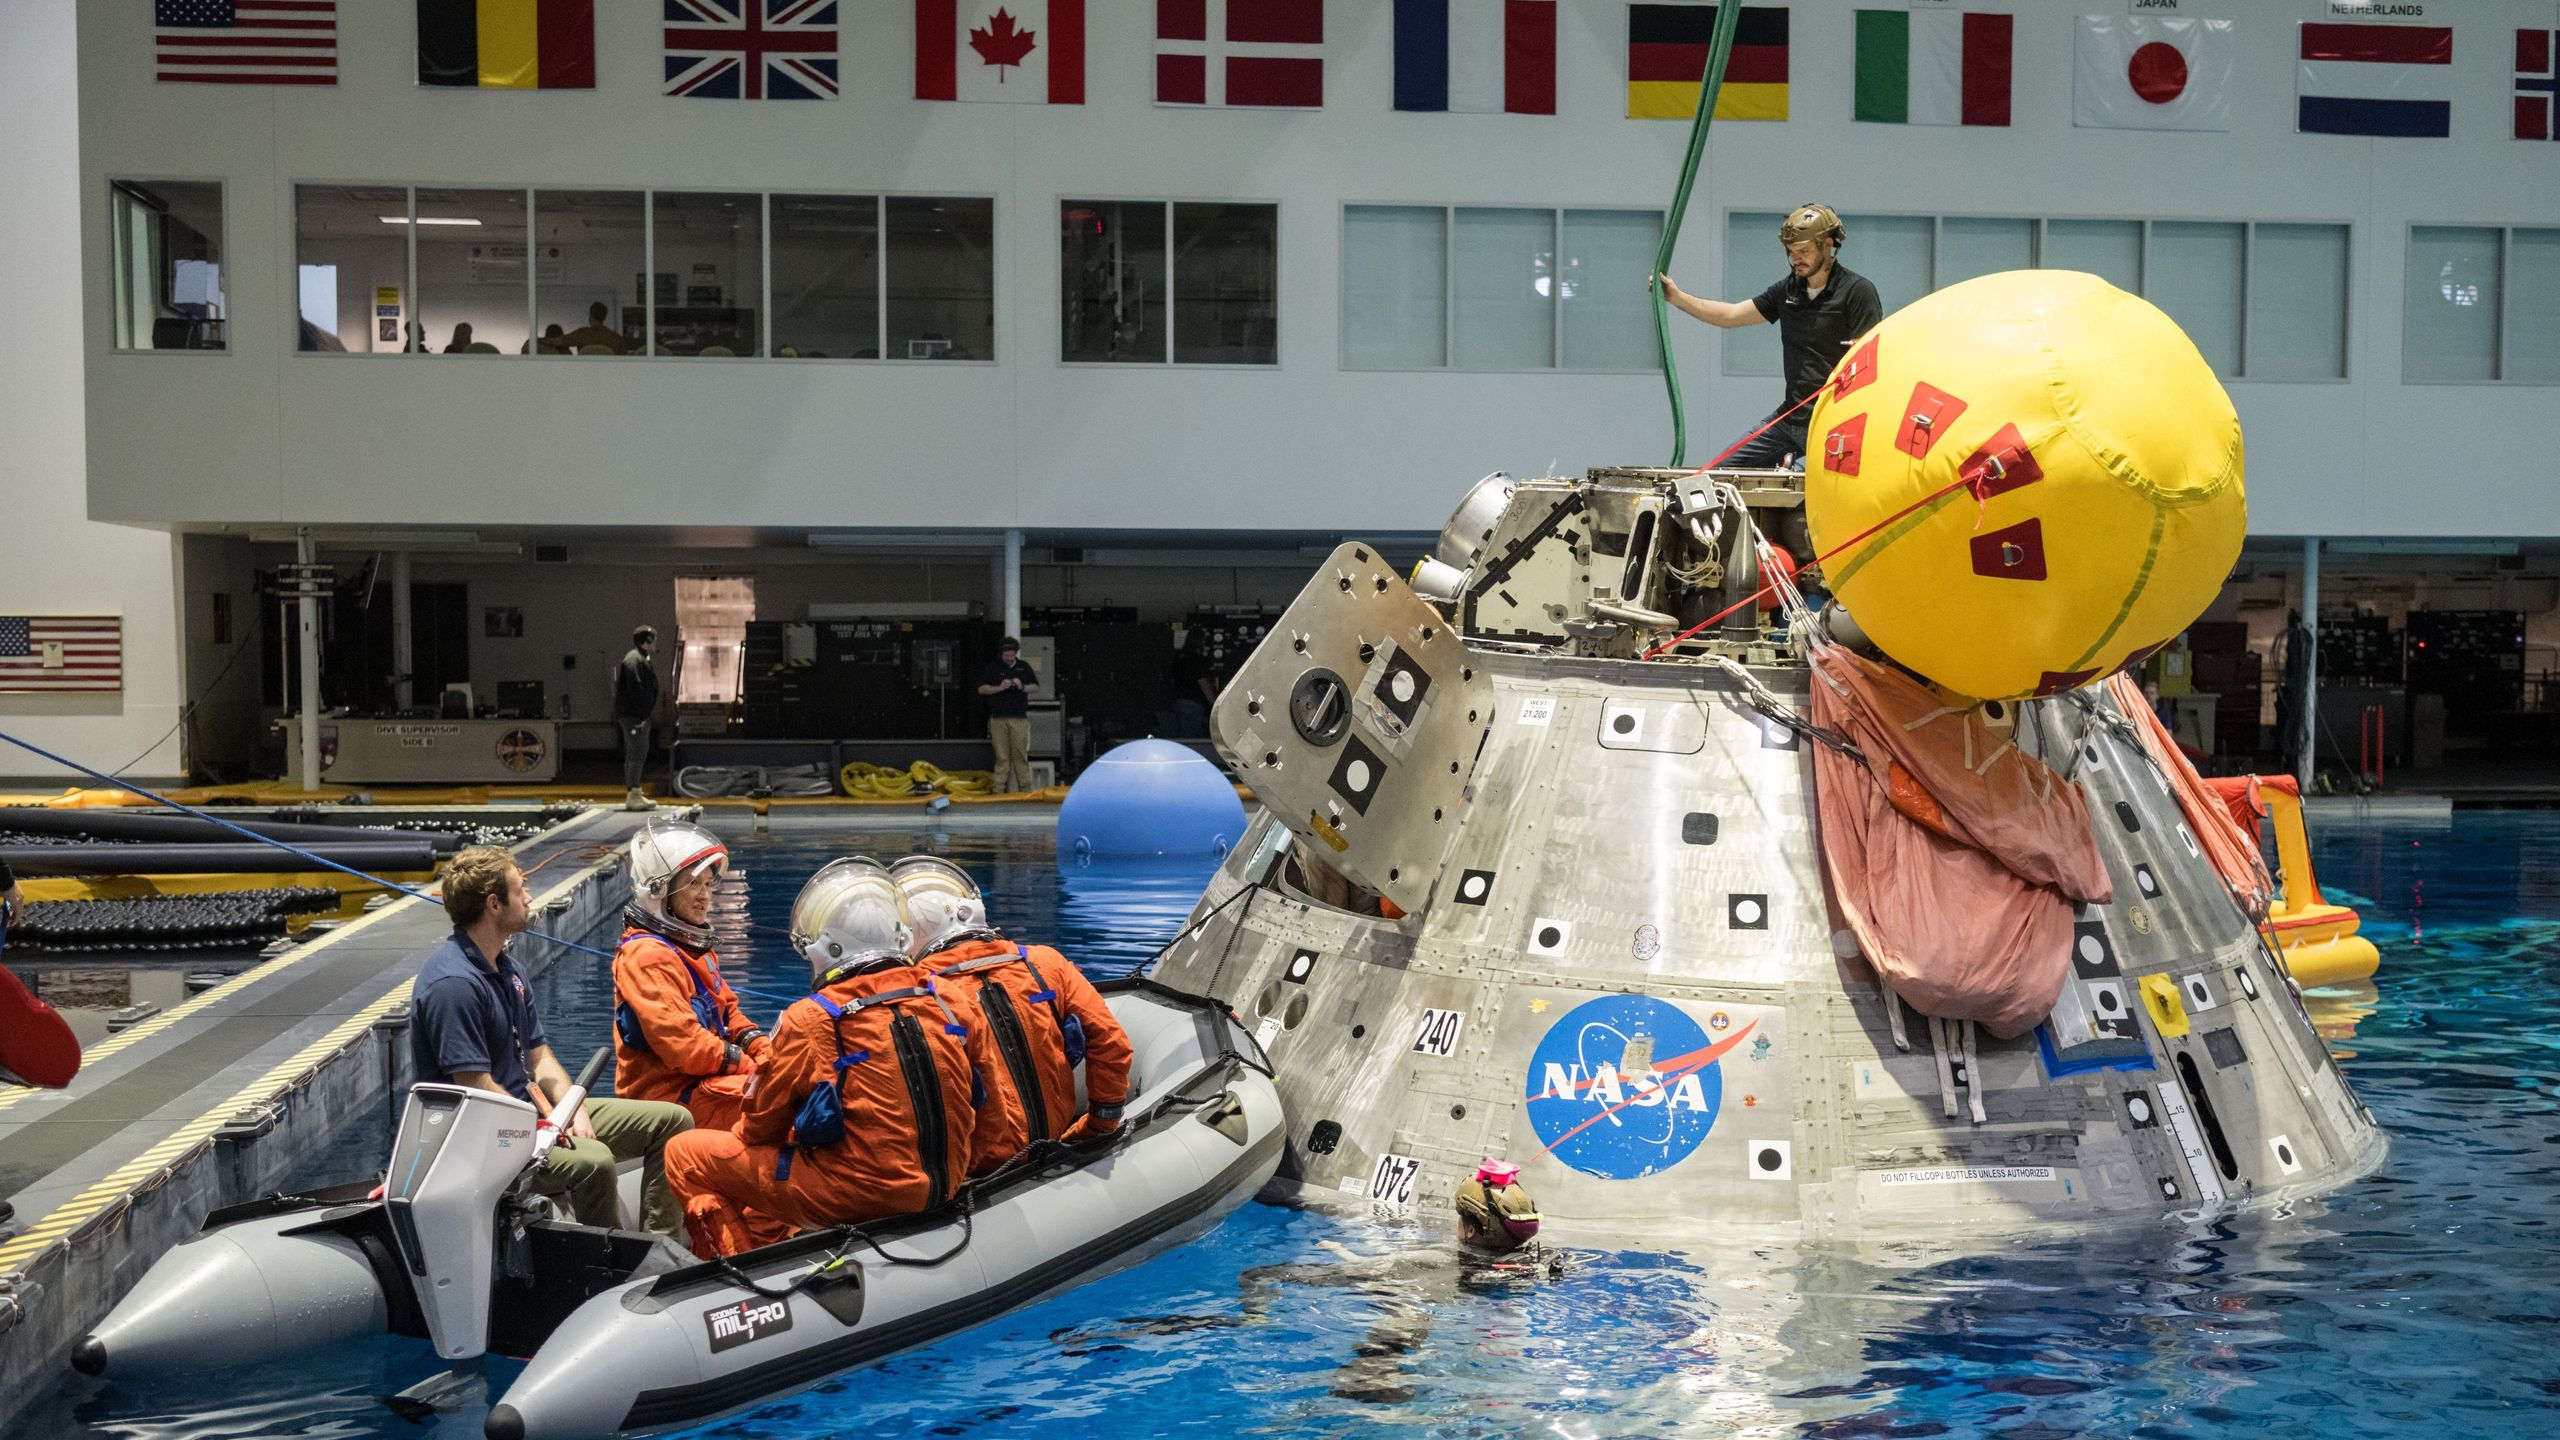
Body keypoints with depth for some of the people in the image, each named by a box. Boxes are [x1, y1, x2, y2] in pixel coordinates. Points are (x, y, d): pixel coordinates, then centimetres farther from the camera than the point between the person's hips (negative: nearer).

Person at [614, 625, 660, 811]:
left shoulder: (639, 658, 20)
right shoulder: (634, 660, -14)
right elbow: (636, 689, -22)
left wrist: (645, 715, 17)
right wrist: (641, 716, -22)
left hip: (637, 717, 11)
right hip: (633, 717, -11)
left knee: (634, 754, 13)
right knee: (638, 754, -11)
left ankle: (631, 794, 18)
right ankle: (633, 795, -12)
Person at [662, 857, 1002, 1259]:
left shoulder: (809, 1020, -15)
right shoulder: (946, 1002, -1)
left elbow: (762, 1126, -4)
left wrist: (741, 1133, 19)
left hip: (863, 1196, -7)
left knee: (685, 1154, 8)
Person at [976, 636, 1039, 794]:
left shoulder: (1024, 666, 11)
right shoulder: (993, 668, 7)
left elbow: (1036, 686, 14)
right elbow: (981, 689, 4)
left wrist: (1022, 687, -6)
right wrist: (999, 688, -10)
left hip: (1019, 718, 1)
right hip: (998, 719, 0)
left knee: (1020, 755, -1)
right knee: (1002, 757, 0)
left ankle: (1025, 788, 2)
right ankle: (999, 790, 1)